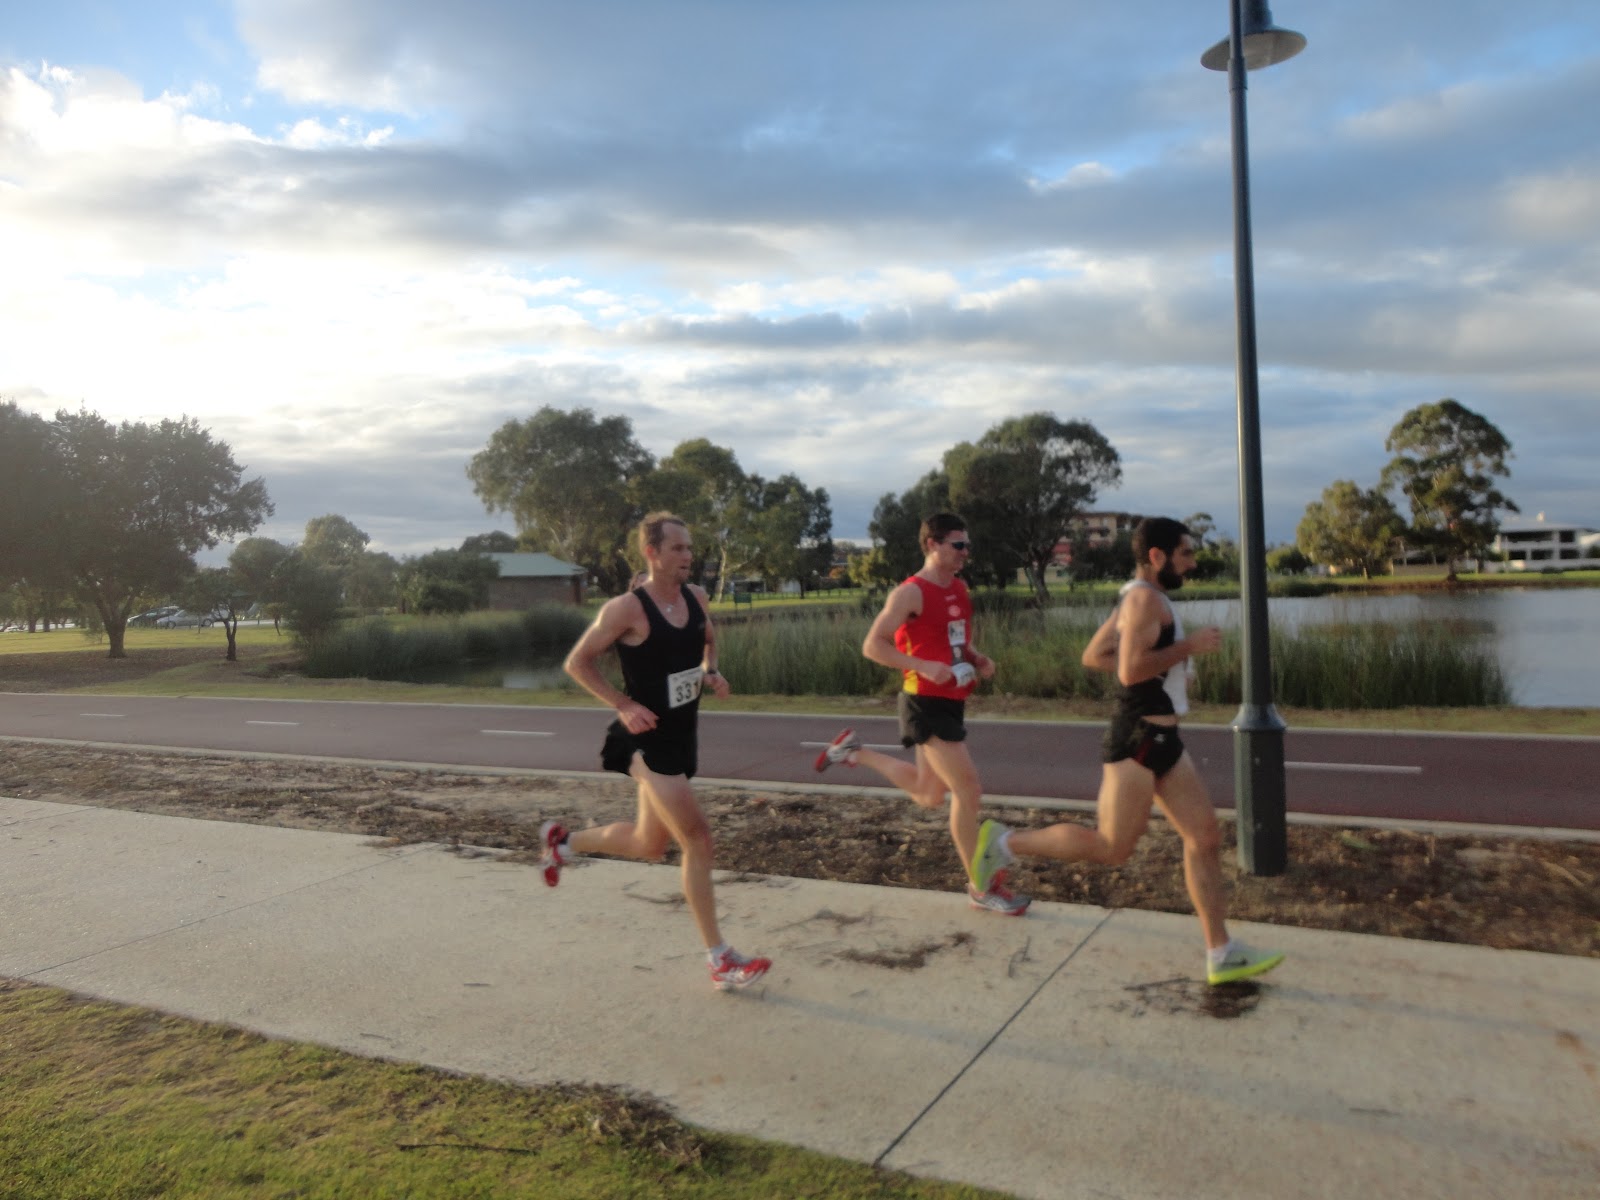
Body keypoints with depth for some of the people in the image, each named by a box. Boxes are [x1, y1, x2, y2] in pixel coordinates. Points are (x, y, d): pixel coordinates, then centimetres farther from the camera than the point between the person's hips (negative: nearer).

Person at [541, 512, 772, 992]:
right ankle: (721, 962, 1)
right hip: (648, 740, -8)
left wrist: (711, 671, 2)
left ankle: (563, 842, 44)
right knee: (698, 840, -11)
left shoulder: (695, 597, 3)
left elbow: (708, 638, 23)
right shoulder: (627, 608, -17)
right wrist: (624, 706, -18)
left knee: (649, 846, 19)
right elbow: (577, 662, -9)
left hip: (682, 737, 8)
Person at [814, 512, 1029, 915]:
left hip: (951, 703, 9)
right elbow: (873, 645, -16)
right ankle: (982, 888, 7)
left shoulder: (960, 589, 12)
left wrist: (979, 660, 5)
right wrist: (924, 667, -26)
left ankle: (855, 751, 32)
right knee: (968, 790, -7)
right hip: (927, 703, -9)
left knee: (929, 796, 18)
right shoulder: (912, 593, -13)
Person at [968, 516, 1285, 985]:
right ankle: (1006, 843, 8)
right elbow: (1131, 670, -26)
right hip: (1137, 739, -10)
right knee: (1112, 849, -4)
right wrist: (1189, 646, -17)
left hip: (1162, 740, 10)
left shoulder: (1140, 599, 16)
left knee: (1205, 836, 8)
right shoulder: (1146, 597, -15)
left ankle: (1221, 955, 15)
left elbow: (1093, 656, 20)